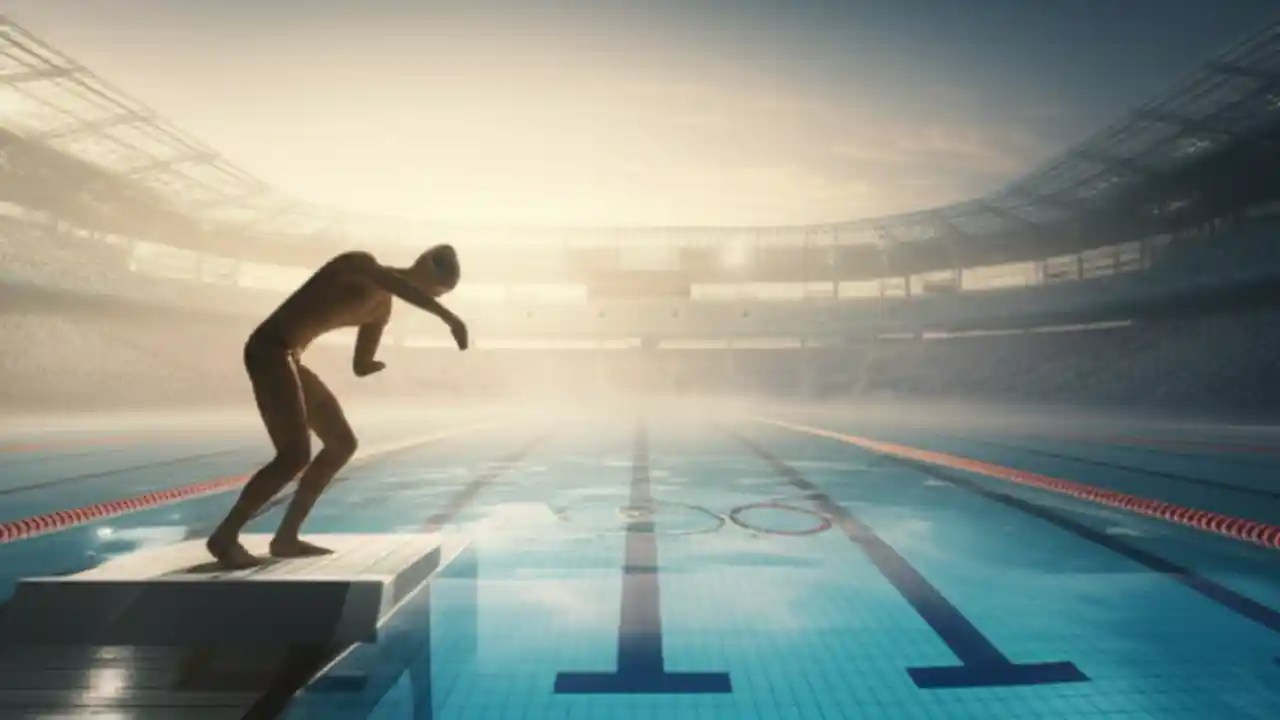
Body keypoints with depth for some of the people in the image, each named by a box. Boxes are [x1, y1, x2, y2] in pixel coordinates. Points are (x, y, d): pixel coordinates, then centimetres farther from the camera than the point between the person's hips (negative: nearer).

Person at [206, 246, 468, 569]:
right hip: (269, 350, -10)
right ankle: (224, 537, -5)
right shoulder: (360, 265, -12)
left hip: (289, 358, 10)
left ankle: (286, 537, 16)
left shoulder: (381, 309, 13)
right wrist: (448, 316, -43)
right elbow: (400, 286, -36)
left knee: (343, 443, 10)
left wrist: (375, 364, -1)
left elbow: (361, 366, 20)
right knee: (295, 454, -18)